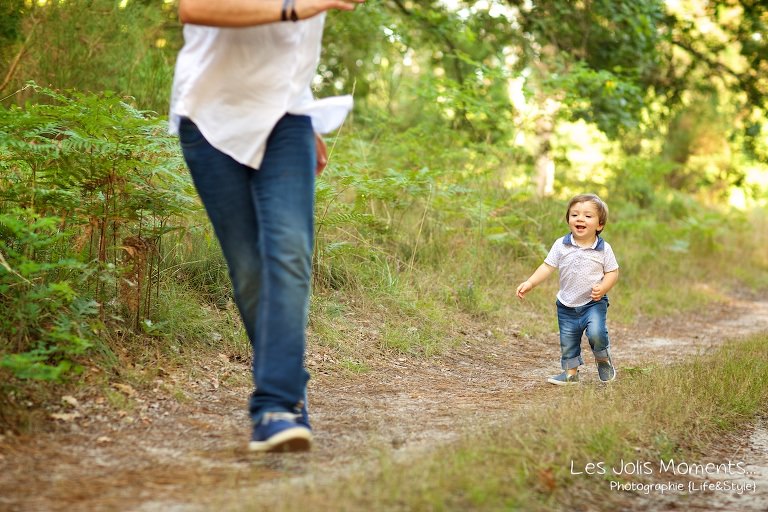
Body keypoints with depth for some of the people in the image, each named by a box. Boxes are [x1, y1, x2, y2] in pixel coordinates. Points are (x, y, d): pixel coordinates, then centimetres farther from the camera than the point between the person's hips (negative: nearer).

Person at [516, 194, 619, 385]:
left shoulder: (603, 249, -8)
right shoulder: (561, 245, -4)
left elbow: (612, 272, -2)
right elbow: (547, 267, -2)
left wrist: (603, 287, -21)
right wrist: (529, 283, -13)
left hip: (594, 303, -3)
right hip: (567, 305, 3)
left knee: (596, 333, -24)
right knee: (567, 343, 11)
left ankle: (603, 359, 4)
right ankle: (570, 372, 31)